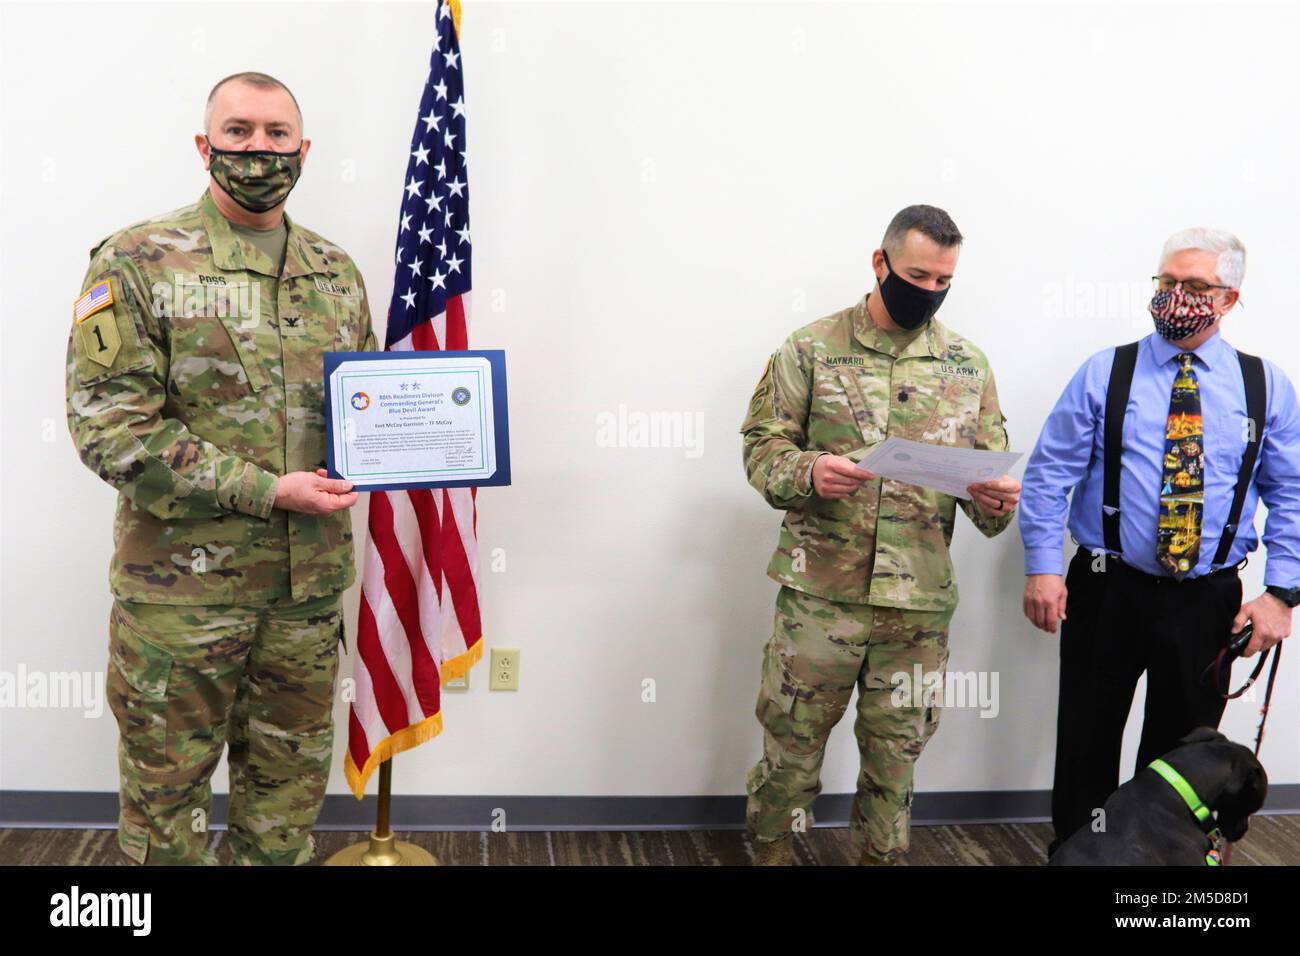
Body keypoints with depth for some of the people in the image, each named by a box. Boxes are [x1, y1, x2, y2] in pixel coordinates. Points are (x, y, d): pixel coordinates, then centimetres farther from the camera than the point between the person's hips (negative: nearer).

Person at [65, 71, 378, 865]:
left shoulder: (337, 271, 9)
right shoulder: (137, 262, -6)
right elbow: (110, 426, -14)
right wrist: (263, 491, -19)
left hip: (311, 580, 4)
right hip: (183, 582, -4)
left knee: (291, 778, 16)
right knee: (169, 779, 10)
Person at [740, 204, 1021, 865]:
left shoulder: (968, 364, 8)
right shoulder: (811, 349, -1)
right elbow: (762, 444, -2)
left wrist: (997, 499, -13)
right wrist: (807, 472, -23)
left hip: (921, 602, 3)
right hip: (819, 591, -2)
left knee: (895, 752, 14)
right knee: (791, 741, 7)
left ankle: (879, 858, 34)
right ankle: (770, 853, 28)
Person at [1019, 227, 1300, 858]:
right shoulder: (1105, 374, -1)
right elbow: (1048, 475, -2)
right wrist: (1042, 568, -11)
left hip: (1209, 602, 1)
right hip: (1106, 592, -1)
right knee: (1086, 743, 9)